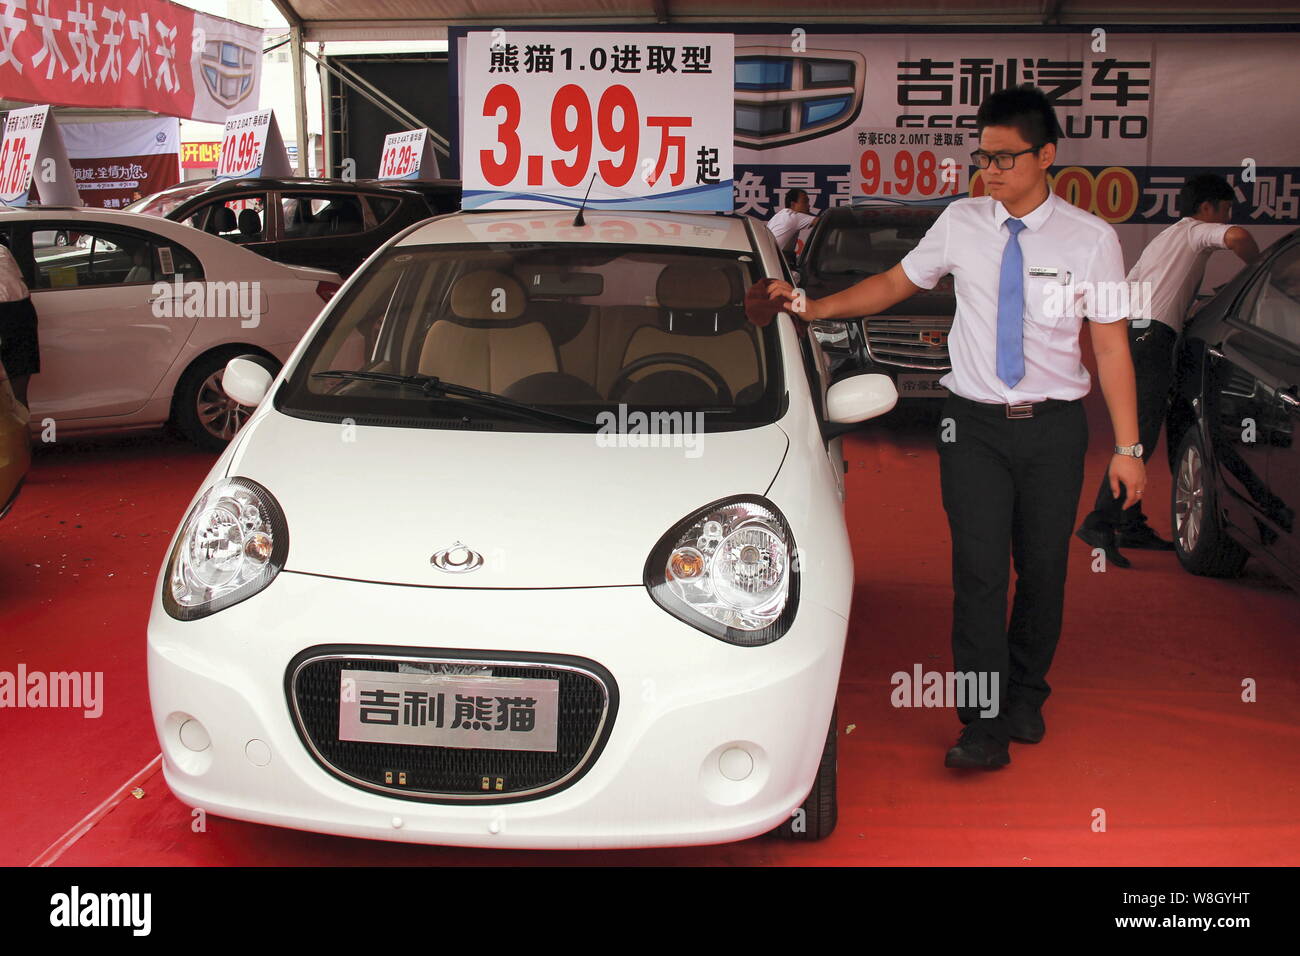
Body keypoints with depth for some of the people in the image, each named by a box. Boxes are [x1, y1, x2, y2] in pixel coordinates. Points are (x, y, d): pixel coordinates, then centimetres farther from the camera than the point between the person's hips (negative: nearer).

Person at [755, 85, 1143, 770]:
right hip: (974, 424, 0)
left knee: (1041, 570, 10)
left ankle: (1025, 699, 31)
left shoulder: (1091, 239, -2)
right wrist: (814, 308, 4)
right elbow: (894, 284, 14)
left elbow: (1111, 346, -1)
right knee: (979, 573, -6)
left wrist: (1126, 447, -3)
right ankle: (984, 727, -1)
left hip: (1054, 428, 0)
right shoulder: (961, 224, 2)